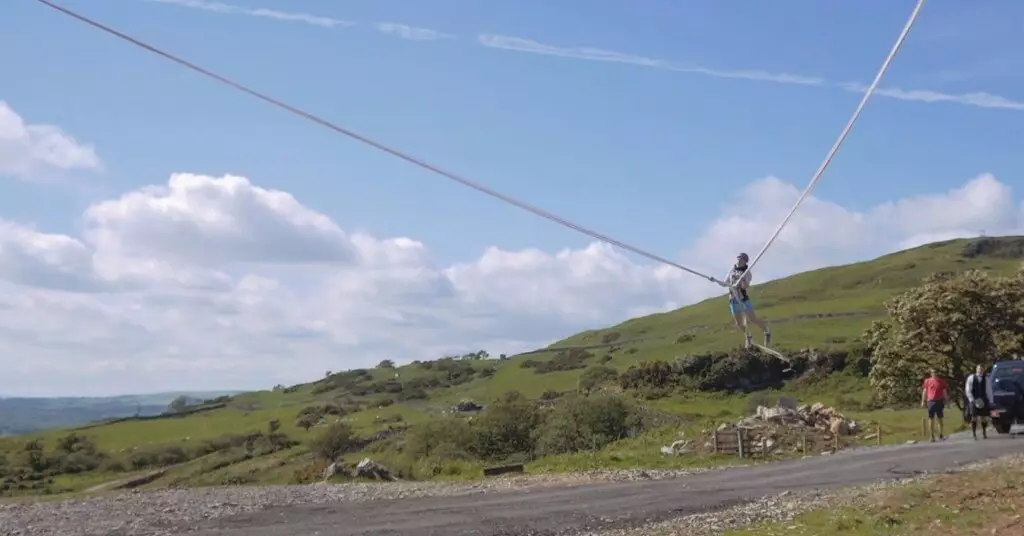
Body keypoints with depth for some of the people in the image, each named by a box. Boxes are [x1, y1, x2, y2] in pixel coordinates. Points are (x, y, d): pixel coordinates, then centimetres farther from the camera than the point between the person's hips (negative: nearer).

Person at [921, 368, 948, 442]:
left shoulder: (941, 381, 5)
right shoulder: (927, 381, 3)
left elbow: (944, 392, 8)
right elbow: (924, 391, 6)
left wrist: (945, 401, 4)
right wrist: (923, 401, 2)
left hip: (939, 401, 1)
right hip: (931, 401, -1)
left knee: (940, 419, 7)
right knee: (931, 419, 1)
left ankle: (941, 435, 17)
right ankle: (932, 436, 5)